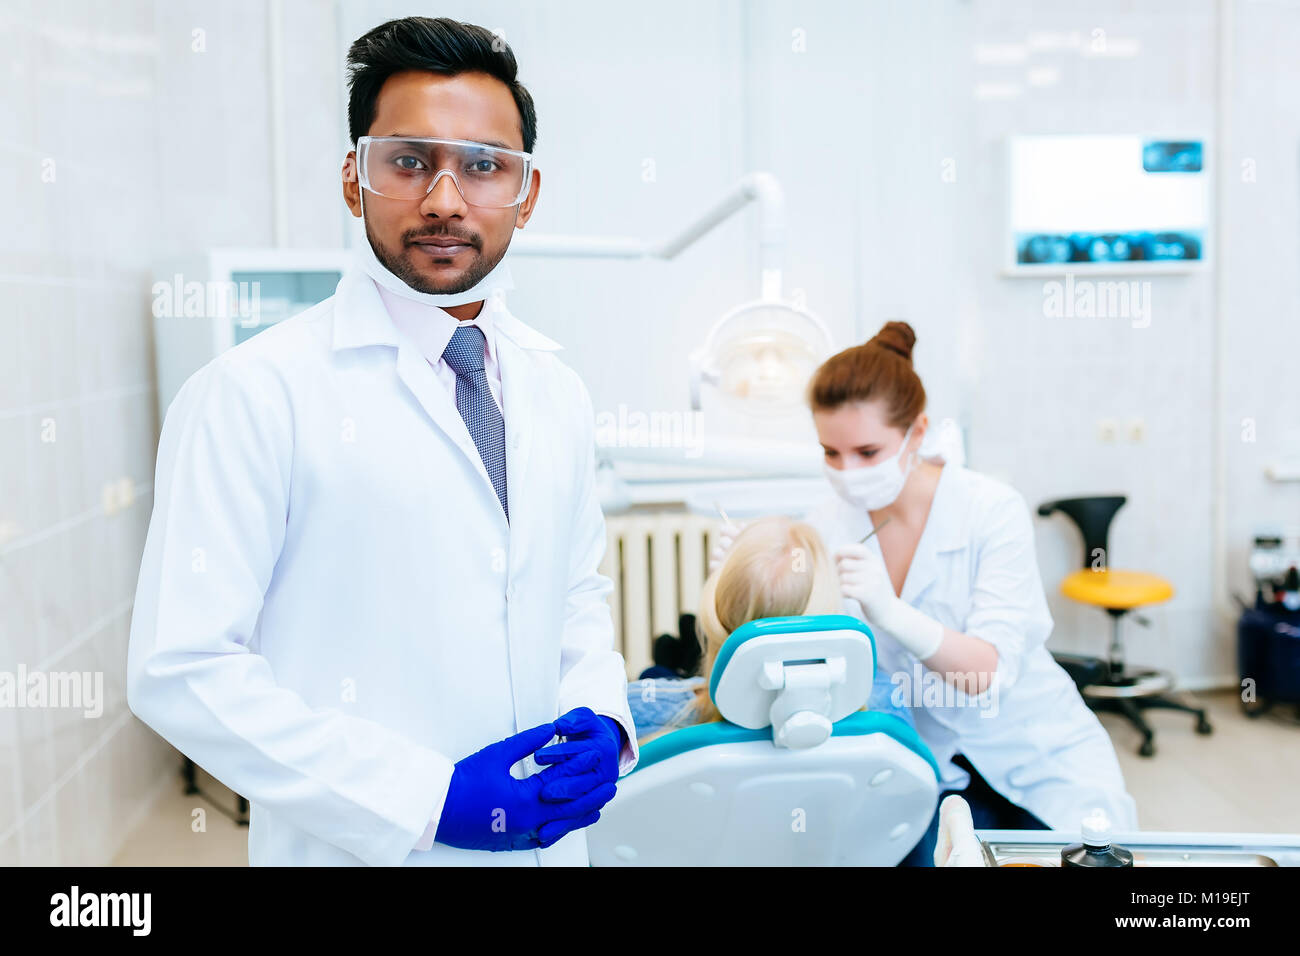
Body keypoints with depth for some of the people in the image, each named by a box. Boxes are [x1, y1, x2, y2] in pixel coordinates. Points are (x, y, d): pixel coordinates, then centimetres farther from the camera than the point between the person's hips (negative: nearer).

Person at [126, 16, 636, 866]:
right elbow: (181, 668, -17)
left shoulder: (557, 391, 4)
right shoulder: (255, 395, -15)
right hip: (369, 844, -5)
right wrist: (431, 799, -21)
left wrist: (600, 717, -6)